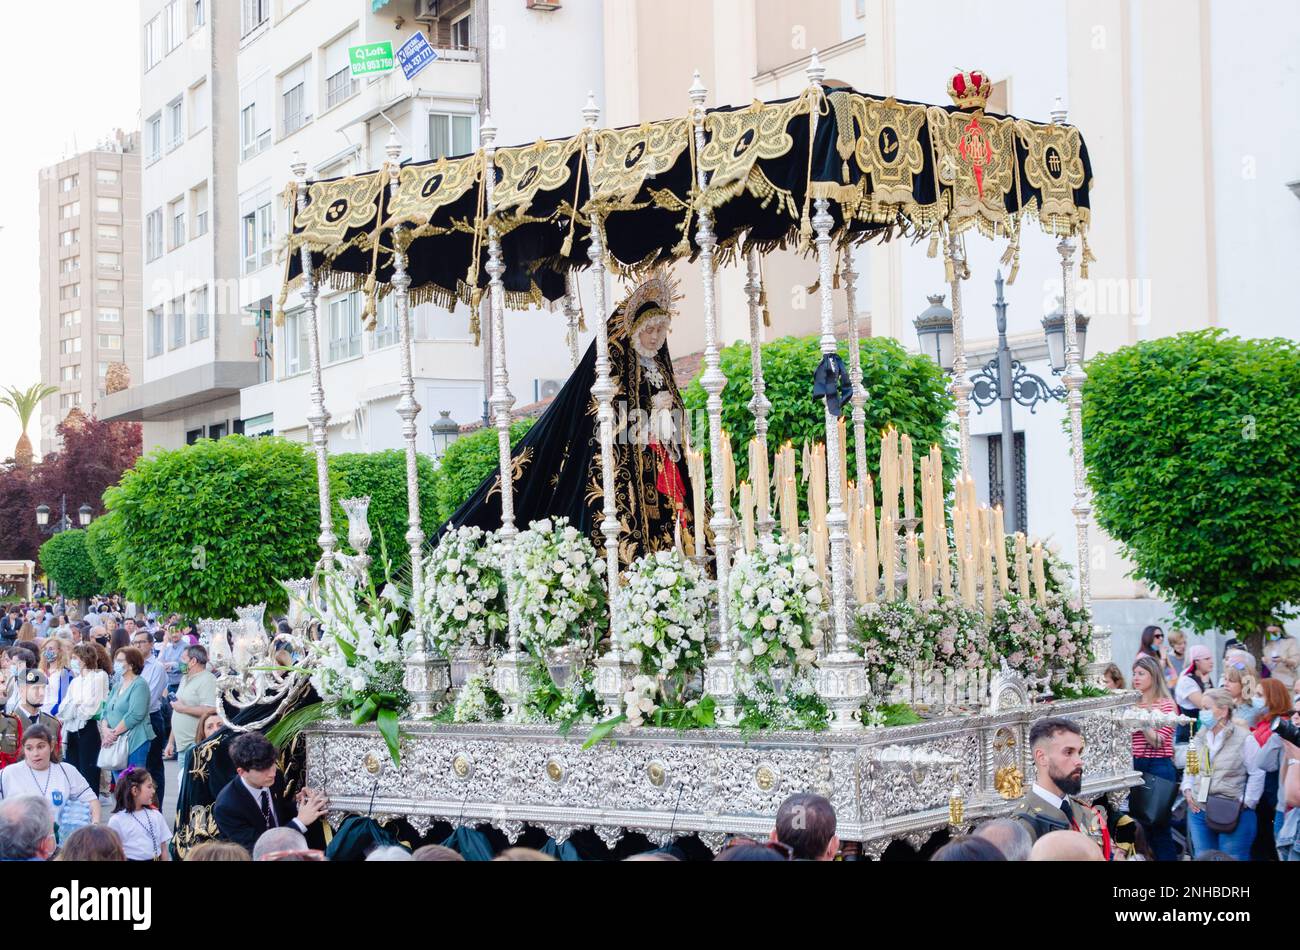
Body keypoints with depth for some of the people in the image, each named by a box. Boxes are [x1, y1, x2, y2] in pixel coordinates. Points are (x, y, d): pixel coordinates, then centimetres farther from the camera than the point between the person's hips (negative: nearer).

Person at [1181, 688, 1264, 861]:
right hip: (1199, 812, 6)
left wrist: (1245, 803, -9)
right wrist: (1187, 790, 5)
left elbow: (1257, 774, -7)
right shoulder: (1199, 738, 10)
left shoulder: (1244, 738, -8)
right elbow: (1189, 768, 21)